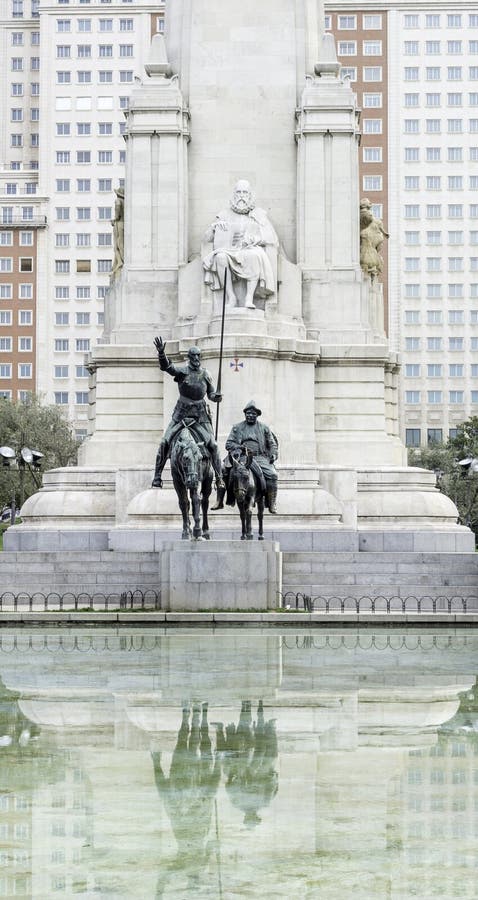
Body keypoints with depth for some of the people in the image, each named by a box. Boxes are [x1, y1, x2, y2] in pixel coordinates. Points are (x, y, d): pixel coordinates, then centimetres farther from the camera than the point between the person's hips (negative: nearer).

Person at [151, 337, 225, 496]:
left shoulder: (205, 374, 4)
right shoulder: (182, 371, -5)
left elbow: (211, 393, 13)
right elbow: (166, 367, -23)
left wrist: (216, 397, -11)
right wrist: (161, 353, -42)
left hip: (200, 413, 1)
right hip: (181, 412, -1)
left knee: (212, 445, -7)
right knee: (165, 442, -8)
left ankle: (219, 478, 2)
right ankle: (157, 475, 1)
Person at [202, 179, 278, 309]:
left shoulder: (259, 214, 18)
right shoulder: (225, 215, 20)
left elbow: (270, 237, 7)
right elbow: (208, 237, 14)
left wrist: (254, 239, -12)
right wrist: (215, 226, -8)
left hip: (251, 250, -1)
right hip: (230, 251, 1)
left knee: (255, 255, -39)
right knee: (220, 257, -35)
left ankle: (249, 297, -41)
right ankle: (231, 298, -33)